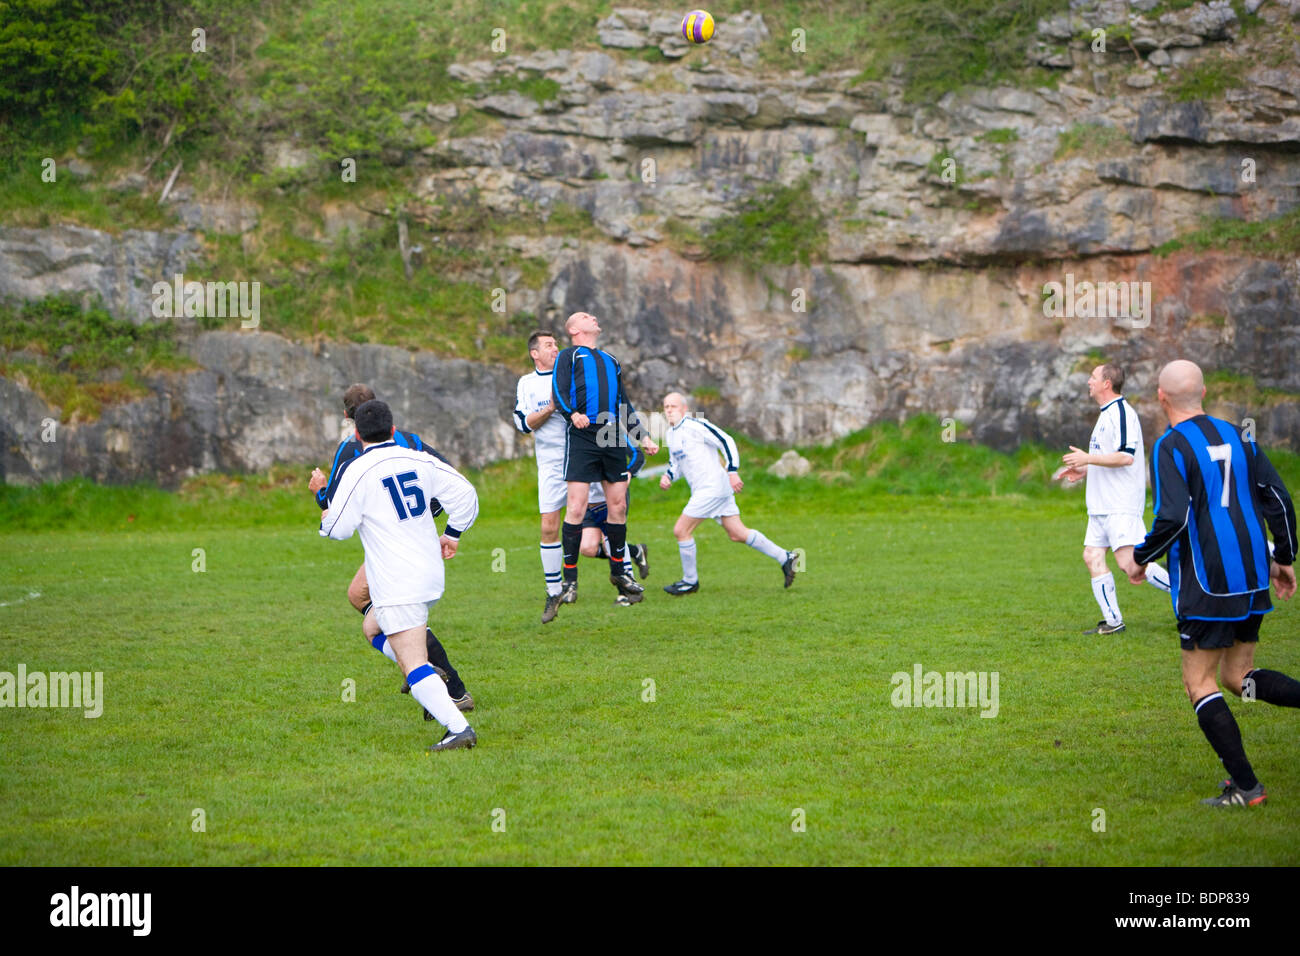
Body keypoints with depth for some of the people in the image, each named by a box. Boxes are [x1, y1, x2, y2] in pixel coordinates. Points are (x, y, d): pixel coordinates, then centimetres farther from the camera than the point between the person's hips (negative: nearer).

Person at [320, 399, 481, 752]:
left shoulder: (359, 471, -11)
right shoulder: (419, 461, 5)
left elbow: (337, 528, -9)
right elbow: (465, 493, 6)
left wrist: (326, 518, 14)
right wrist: (452, 534, 20)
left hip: (398, 587, -7)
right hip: (431, 574, 7)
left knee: (413, 665, -10)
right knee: (373, 628, 28)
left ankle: (459, 727, -23)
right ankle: (432, 684, 17)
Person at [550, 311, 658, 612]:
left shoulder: (611, 362, 27)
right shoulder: (568, 356, 10)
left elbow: (625, 406, 29)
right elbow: (558, 392, -3)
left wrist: (643, 437, 21)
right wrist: (573, 413, -23)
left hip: (613, 439, 5)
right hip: (581, 438, -5)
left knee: (618, 506, 4)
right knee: (576, 507, -11)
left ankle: (618, 572, 18)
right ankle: (570, 580, -5)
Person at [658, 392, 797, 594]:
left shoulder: (695, 425, -13)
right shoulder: (671, 433, 15)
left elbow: (726, 441, -16)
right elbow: (675, 462, 27)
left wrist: (732, 472, -22)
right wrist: (668, 476, 6)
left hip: (712, 488, -9)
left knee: (681, 531, -7)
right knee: (737, 534, 9)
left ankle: (690, 581, 7)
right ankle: (785, 558, 15)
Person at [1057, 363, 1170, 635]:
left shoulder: (1121, 412, -14)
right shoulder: (1106, 414, 20)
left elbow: (1126, 457, -23)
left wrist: (1088, 459, -17)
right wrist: (1084, 470, 20)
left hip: (1121, 505, -11)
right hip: (1102, 505, 11)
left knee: (1128, 563, -16)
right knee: (1092, 557, 4)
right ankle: (1113, 621, 8)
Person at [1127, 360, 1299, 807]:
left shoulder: (1171, 446, -10)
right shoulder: (1237, 436, 10)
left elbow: (1172, 518, -20)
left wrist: (1140, 558, -4)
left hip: (1206, 586, -7)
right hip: (1252, 581, 7)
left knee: (1199, 684, 3)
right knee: (1238, 677, 16)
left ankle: (1245, 786, -1)